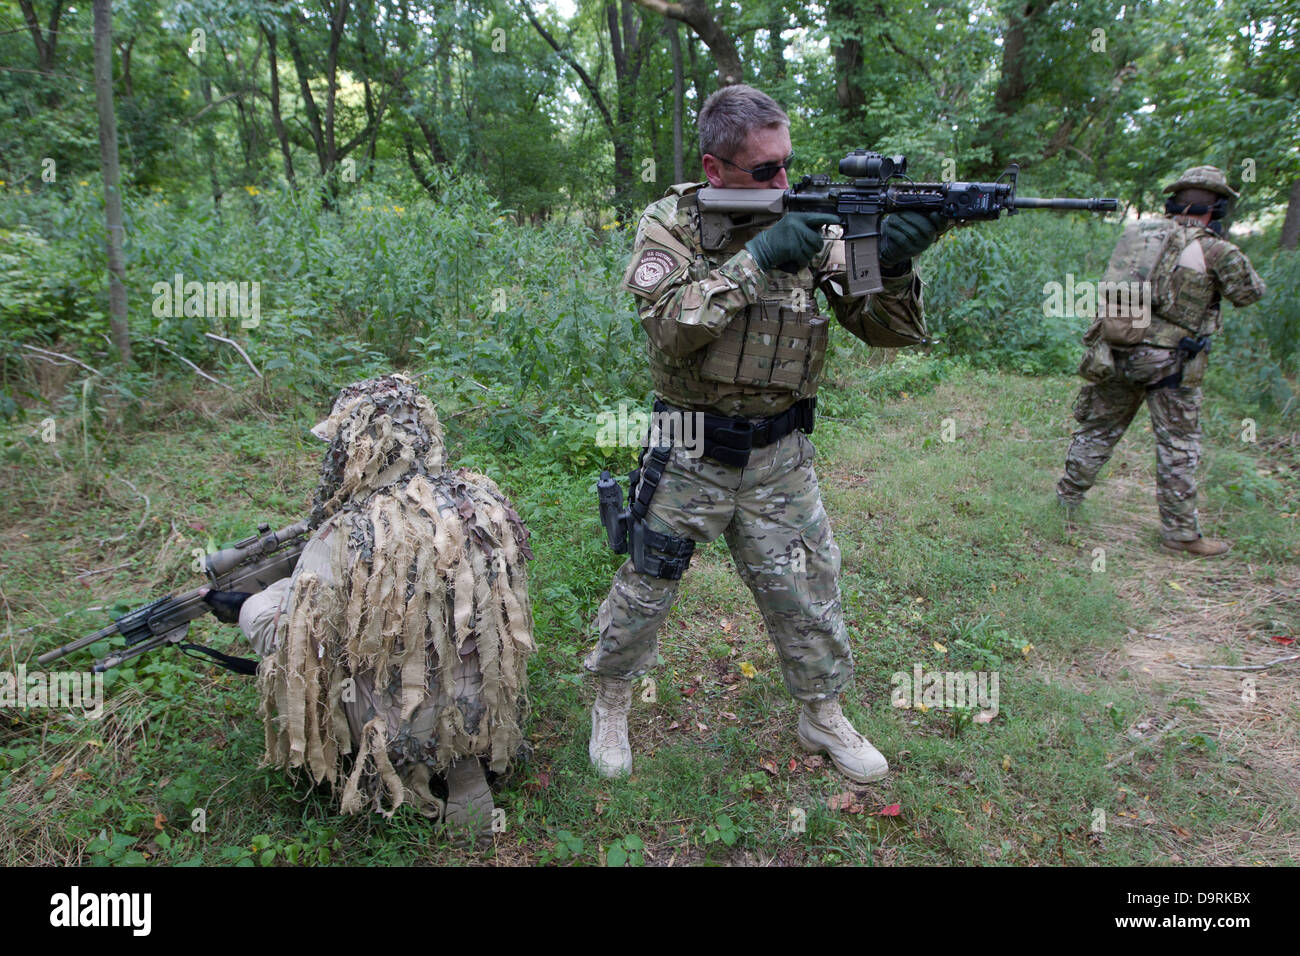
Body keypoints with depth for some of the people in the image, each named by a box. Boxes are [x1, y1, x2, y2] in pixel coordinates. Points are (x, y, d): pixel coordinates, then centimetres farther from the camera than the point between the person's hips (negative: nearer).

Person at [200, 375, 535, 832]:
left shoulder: (344, 540, -21)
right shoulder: (485, 503, -9)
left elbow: (293, 648, -11)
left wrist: (245, 608, 8)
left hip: (403, 735, -4)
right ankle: (464, 774, 22)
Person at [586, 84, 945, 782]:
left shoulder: (811, 225, -2)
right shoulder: (670, 224, -9)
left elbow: (887, 330, -5)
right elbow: (671, 326, -26)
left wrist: (892, 265, -25)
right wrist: (757, 258, -32)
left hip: (779, 456, 3)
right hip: (689, 455, -2)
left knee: (808, 593, 12)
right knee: (644, 589, 10)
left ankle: (822, 716, 36)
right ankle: (611, 703, 36)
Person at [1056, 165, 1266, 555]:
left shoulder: (1136, 232, 1)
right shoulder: (1214, 251, -9)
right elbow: (1250, 292, 4)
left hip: (1115, 354, 4)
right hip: (1170, 364, -4)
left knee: (1097, 431, 18)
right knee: (1179, 449, 8)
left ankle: (1066, 500, 26)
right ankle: (1180, 532, 16)